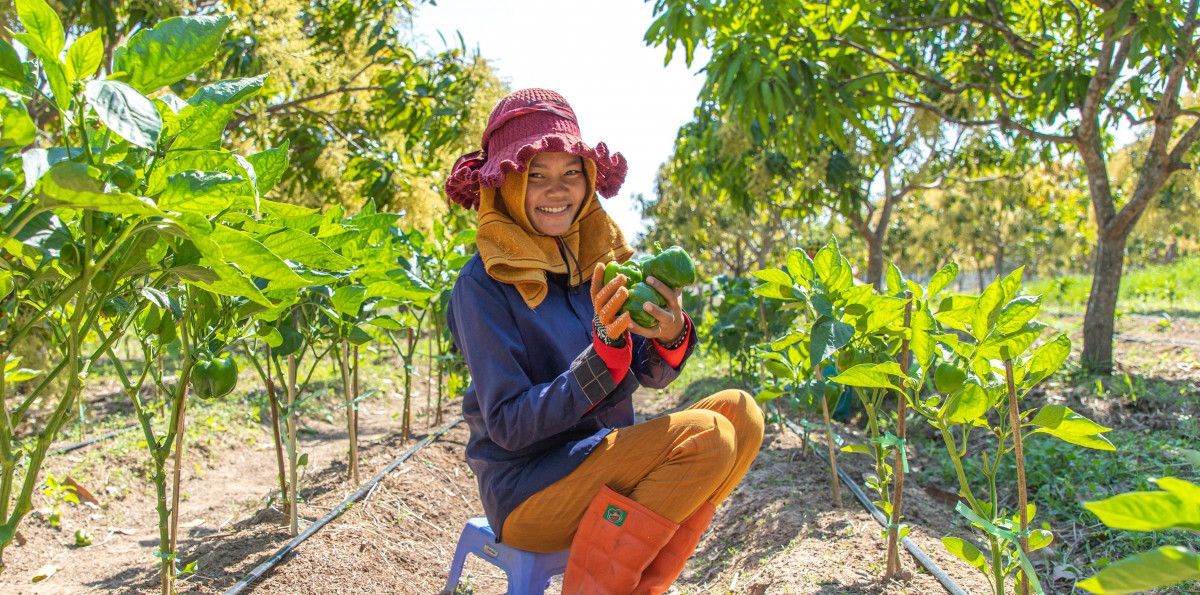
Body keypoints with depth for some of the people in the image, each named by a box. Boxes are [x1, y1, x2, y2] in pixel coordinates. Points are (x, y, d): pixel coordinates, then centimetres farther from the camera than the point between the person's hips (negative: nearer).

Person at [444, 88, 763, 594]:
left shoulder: (597, 257, 3)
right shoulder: (483, 284, -15)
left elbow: (651, 376, 5)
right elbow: (508, 427, -18)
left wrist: (671, 337, -19)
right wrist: (605, 349, -29)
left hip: (604, 464, 7)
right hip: (527, 490, -7)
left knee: (739, 411, -9)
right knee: (706, 436, -22)